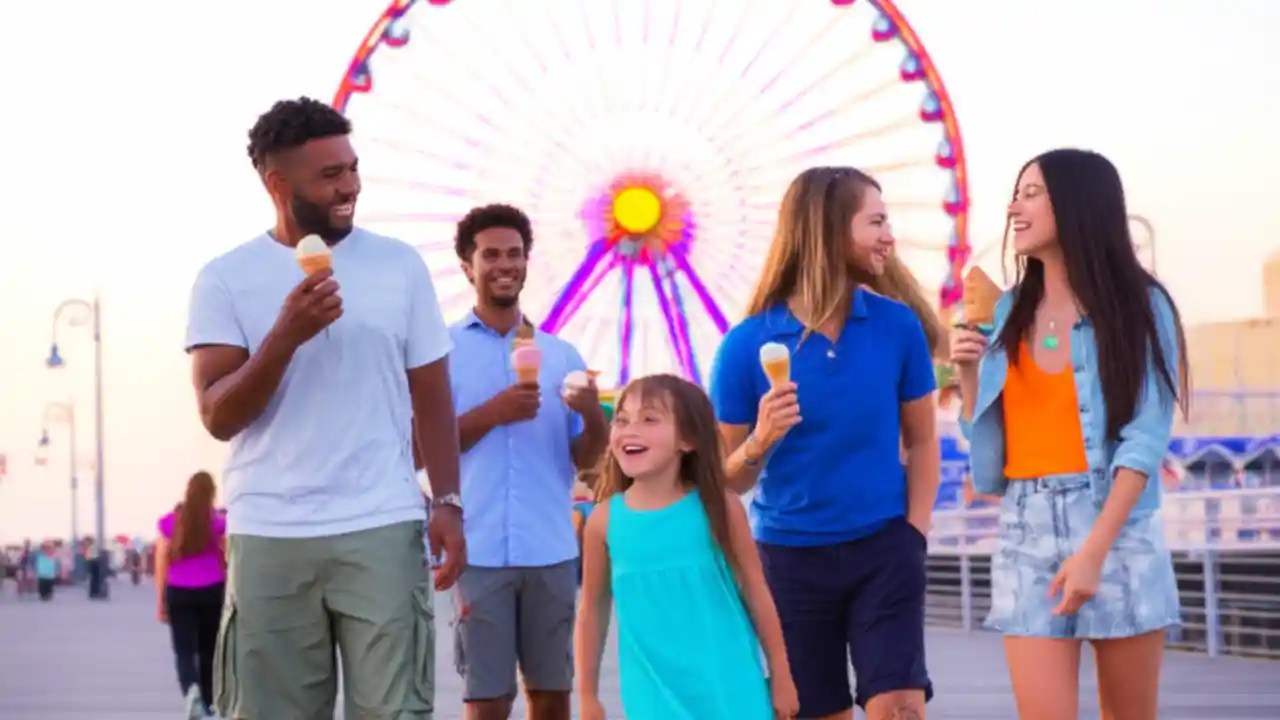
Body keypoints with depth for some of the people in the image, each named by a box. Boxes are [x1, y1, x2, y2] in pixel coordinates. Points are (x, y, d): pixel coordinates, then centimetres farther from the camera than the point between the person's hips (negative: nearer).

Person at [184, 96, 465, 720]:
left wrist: (447, 502, 0)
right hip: (268, 539, 0)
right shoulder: (226, 279, 1)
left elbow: (431, 398, 10)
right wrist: (287, 334, -19)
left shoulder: (399, 266, 6)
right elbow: (218, 417, -6)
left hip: (382, 531, 0)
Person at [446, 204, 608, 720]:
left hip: (551, 549, 4)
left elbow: (585, 458, 9)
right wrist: (492, 412, -15)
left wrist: (593, 416, -12)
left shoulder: (562, 355, 12)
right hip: (478, 550, -3)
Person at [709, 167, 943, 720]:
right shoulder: (749, 343, -8)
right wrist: (760, 444, -24)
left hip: (884, 550, 0)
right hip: (791, 556, 0)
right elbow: (725, 481, -3)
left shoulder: (897, 325, -4)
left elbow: (921, 442, 6)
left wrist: (915, 535, -4)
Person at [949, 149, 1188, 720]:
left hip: (1117, 528, -3)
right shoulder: (1010, 313, 12)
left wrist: (1095, 548, -17)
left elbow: (1146, 437, -9)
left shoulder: (1139, 306, -1)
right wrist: (968, 374, -2)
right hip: (1026, 531, 3)